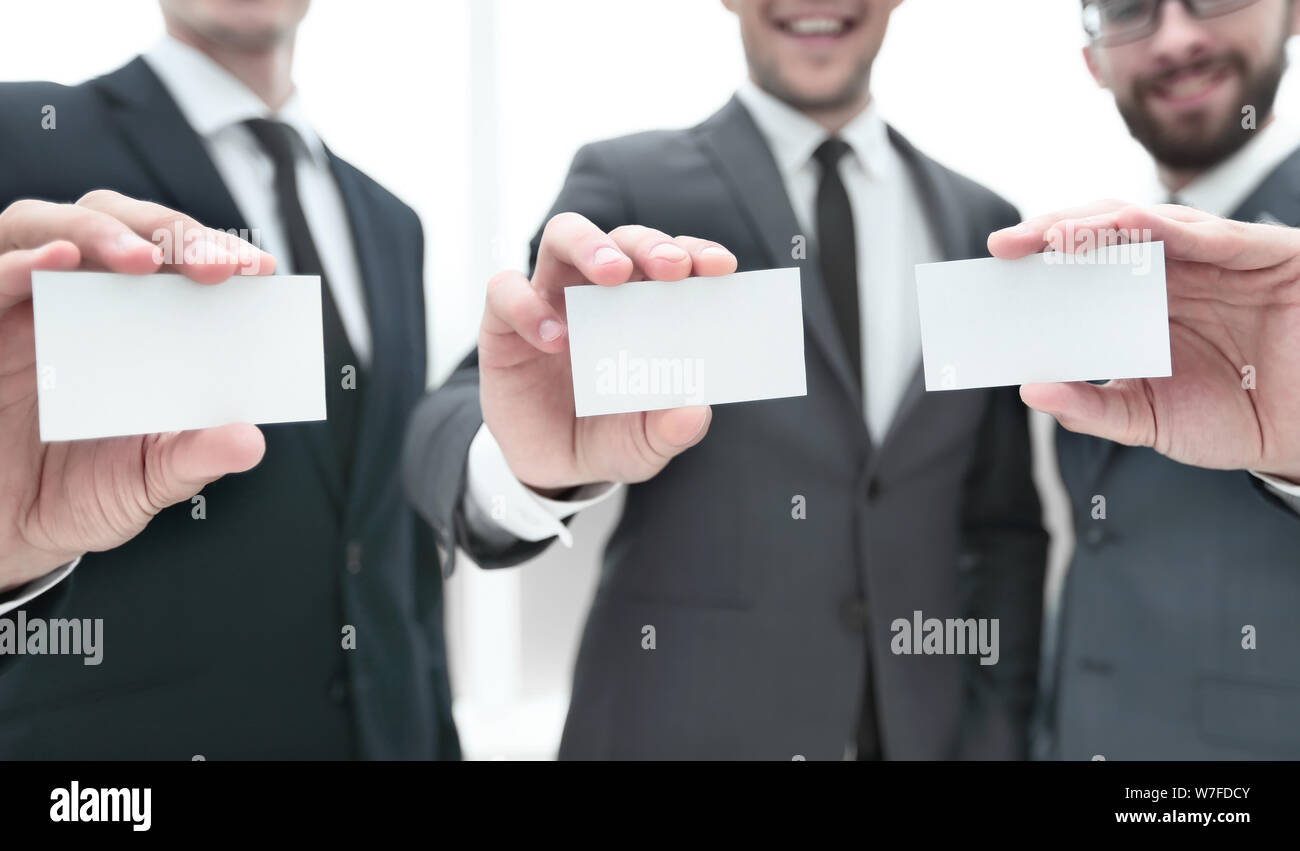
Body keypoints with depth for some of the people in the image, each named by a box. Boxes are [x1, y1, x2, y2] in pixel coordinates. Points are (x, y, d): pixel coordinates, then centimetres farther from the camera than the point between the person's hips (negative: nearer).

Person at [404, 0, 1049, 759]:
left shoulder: (984, 225, 4)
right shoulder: (626, 183, -7)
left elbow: (1004, 525, 7)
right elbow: (452, 426, -18)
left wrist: (995, 735, -1)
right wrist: (532, 465, -39)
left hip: (923, 728, 4)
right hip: (679, 722, -3)